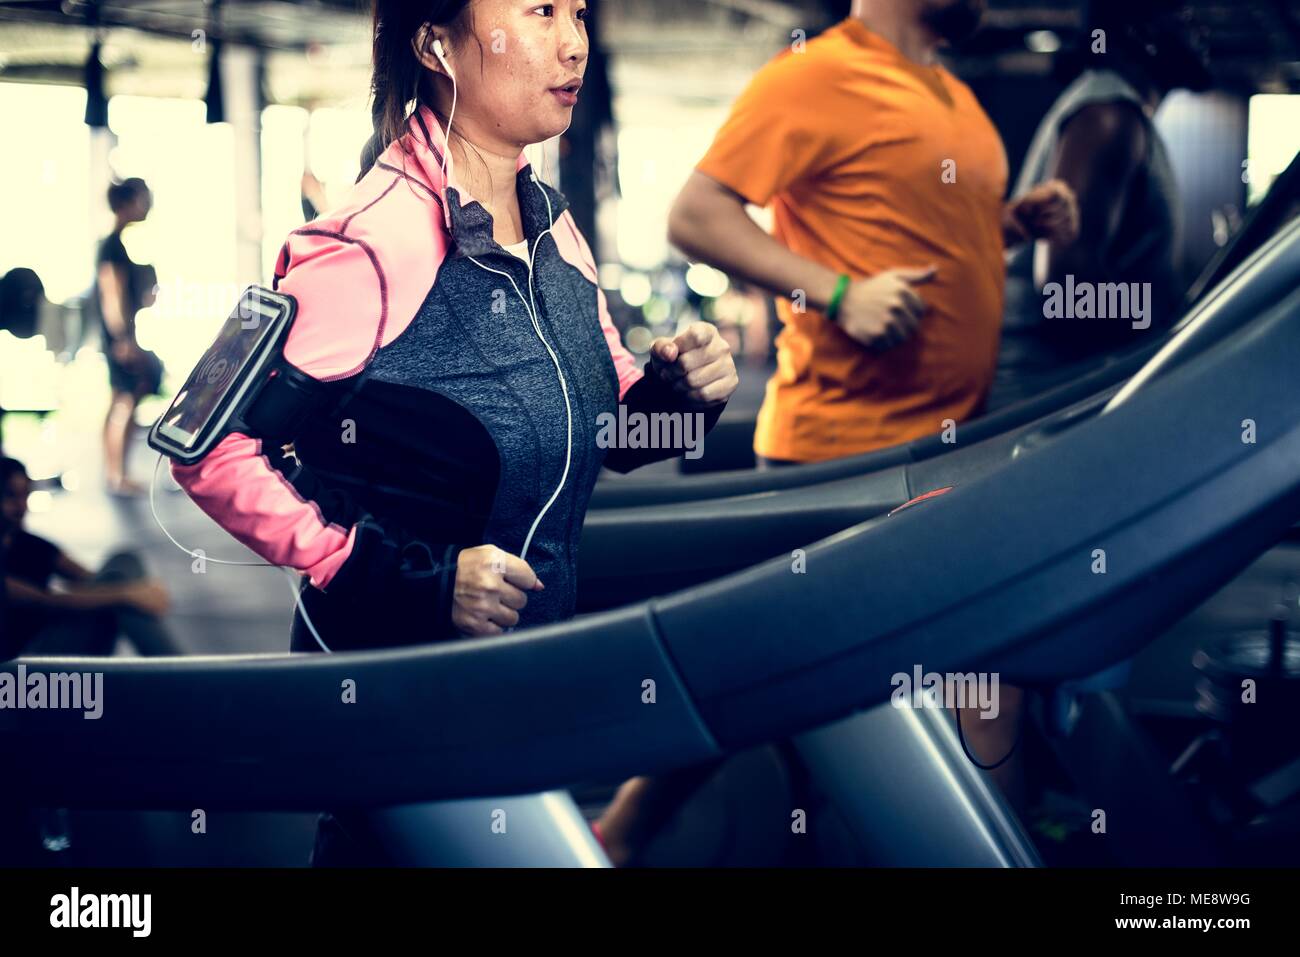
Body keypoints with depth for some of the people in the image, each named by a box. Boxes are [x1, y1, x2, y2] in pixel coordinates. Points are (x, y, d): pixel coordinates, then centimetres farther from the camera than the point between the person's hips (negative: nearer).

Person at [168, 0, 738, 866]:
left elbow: (601, 433, 15)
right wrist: (401, 576, -26)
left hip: (538, 665, 8)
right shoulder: (371, 242, -20)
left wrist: (674, 391, -7)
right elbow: (211, 449, -22)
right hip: (398, 688, -7)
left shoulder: (551, 223, 4)